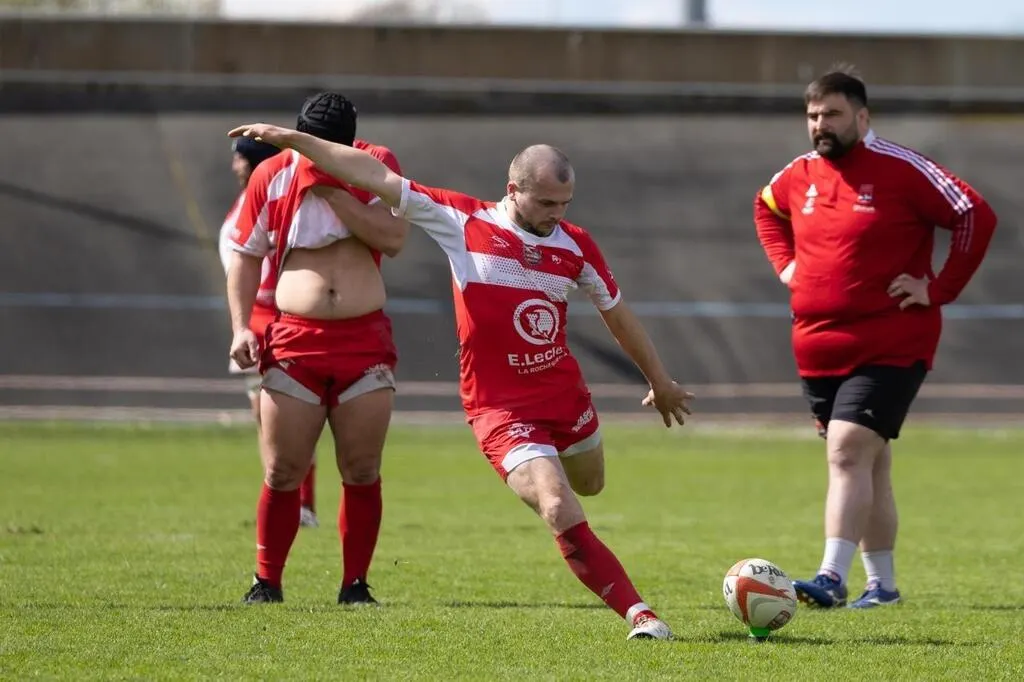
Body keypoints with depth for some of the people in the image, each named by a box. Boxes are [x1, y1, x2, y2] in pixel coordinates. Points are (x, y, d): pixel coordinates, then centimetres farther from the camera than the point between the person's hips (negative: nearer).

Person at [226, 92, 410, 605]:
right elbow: (245, 254, 10)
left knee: (362, 472, 0)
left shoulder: (376, 166, 1)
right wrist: (241, 326, -1)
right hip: (294, 339, 0)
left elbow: (393, 238, -13)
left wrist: (333, 189, -16)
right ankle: (266, 583, 10)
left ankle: (355, 585, 9)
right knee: (282, 472, -2)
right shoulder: (272, 176, 3)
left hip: (365, 339, 0)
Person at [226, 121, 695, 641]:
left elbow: (617, 312, 15)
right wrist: (290, 140, -8)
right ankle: (638, 614, -13)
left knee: (589, 484, 23)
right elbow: (375, 177, -8)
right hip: (501, 406, -5)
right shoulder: (463, 222, -9)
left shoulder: (575, 244, 0)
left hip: (566, 391, 5)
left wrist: (660, 382, 24)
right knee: (560, 512, -19)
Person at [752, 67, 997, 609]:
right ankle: (881, 583, 22)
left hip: (889, 348, -6)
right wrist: (784, 263, 15)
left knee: (848, 451, -19)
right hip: (818, 349, 6)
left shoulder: (901, 170, -10)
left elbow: (976, 217, -9)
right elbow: (765, 208, 31)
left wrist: (939, 289, -11)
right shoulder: (800, 175, 8)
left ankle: (832, 577, -26)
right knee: (869, 463, 14)